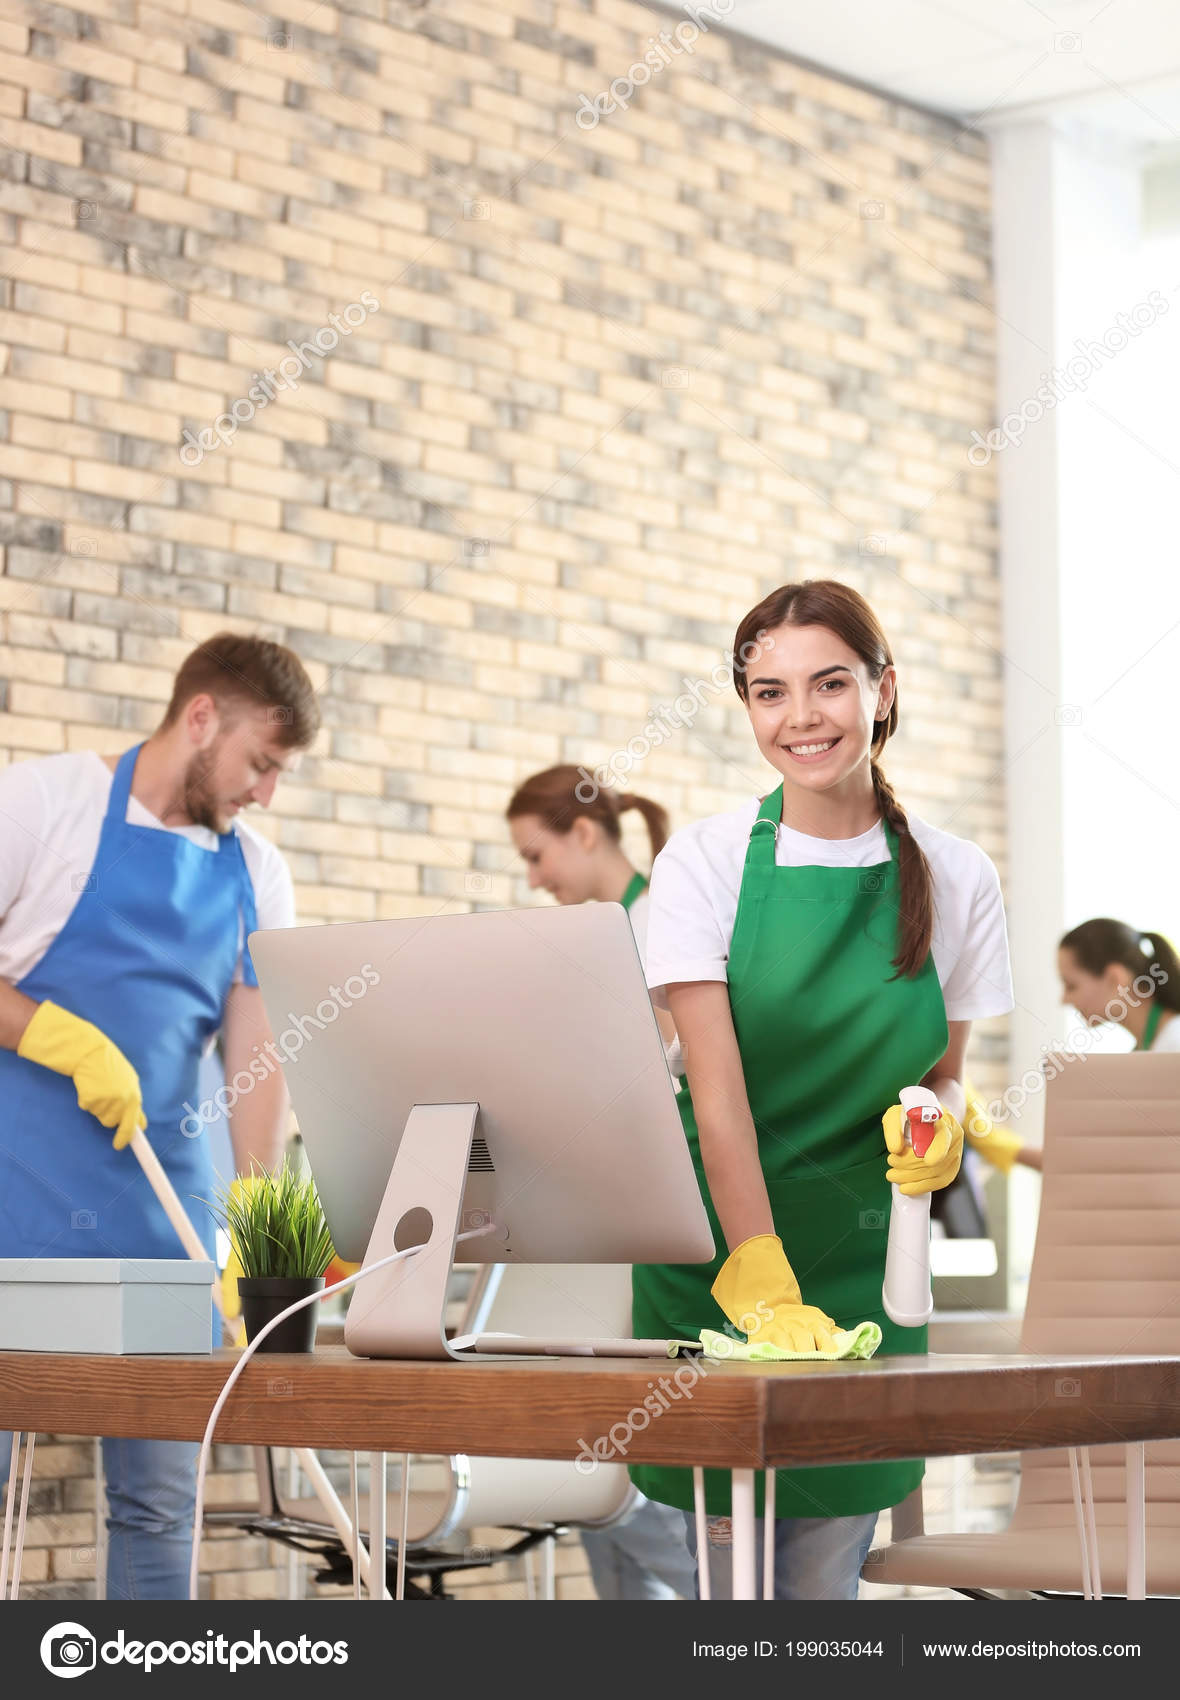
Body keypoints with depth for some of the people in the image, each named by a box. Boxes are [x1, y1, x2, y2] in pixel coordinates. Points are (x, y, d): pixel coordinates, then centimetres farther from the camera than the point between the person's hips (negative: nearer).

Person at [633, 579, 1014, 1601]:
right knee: (732, 1551, -5)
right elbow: (716, 1086, -14)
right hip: (716, 1248, -2)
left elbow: (946, 1072, 11)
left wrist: (936, 1116, -14)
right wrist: (759, 1283, -25)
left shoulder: (956, 878, 1)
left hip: (864, 1257, 2)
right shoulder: (706, 861, -6)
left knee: (825, 1570, 0)